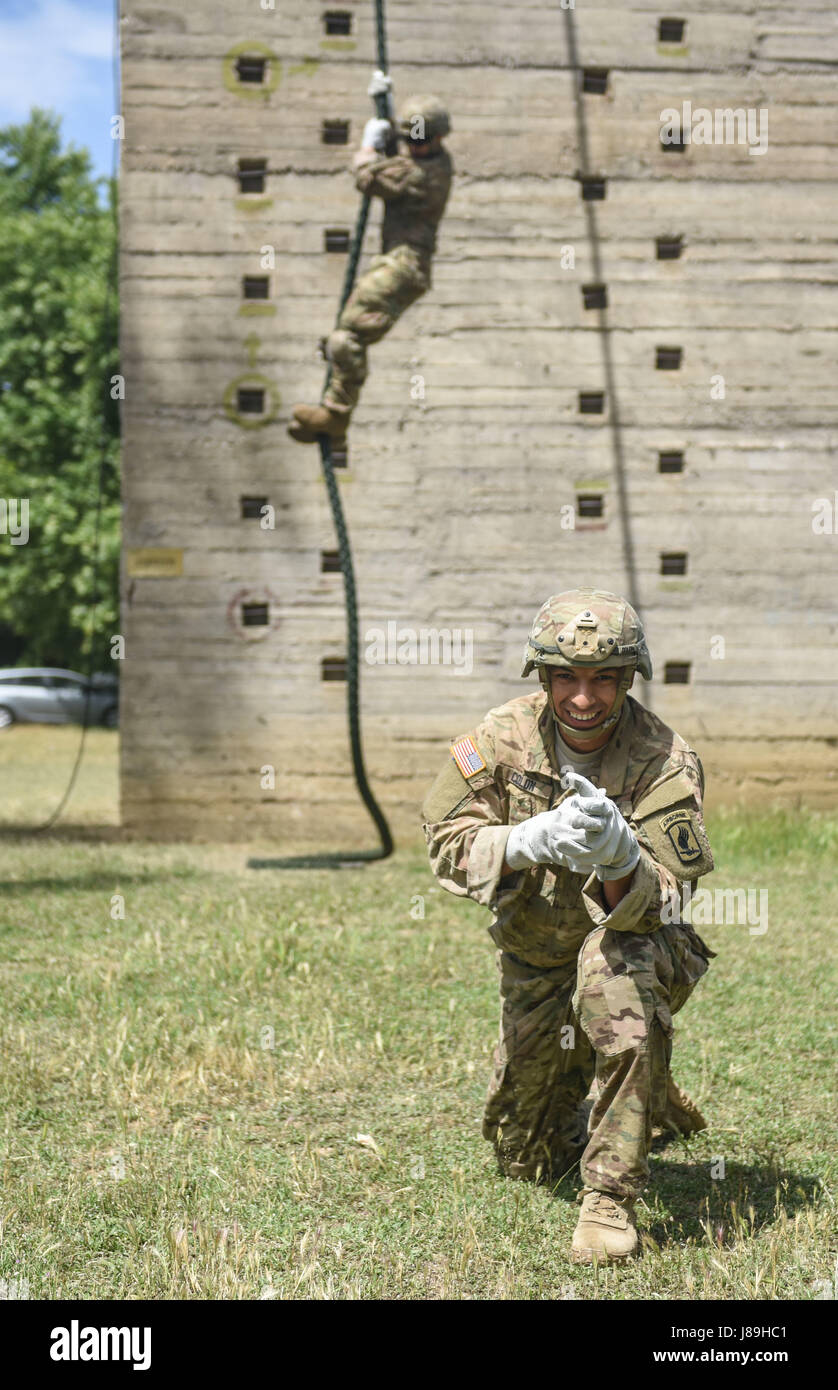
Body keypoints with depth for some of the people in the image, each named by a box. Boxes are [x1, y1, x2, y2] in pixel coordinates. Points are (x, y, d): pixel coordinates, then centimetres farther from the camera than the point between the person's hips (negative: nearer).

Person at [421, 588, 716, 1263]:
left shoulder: (667, 762, -25)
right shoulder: (505, 736, -16)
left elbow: (655, 906, -32)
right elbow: (447, 842, -18)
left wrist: (619, 856, -55)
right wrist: (529, 840, -37)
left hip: (635, 941, -4)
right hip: (534, 962, 4)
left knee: (614, 966, -42)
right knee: (526, 1159, 14)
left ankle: (612, 1198, -30)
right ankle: (653, 1108, 46)